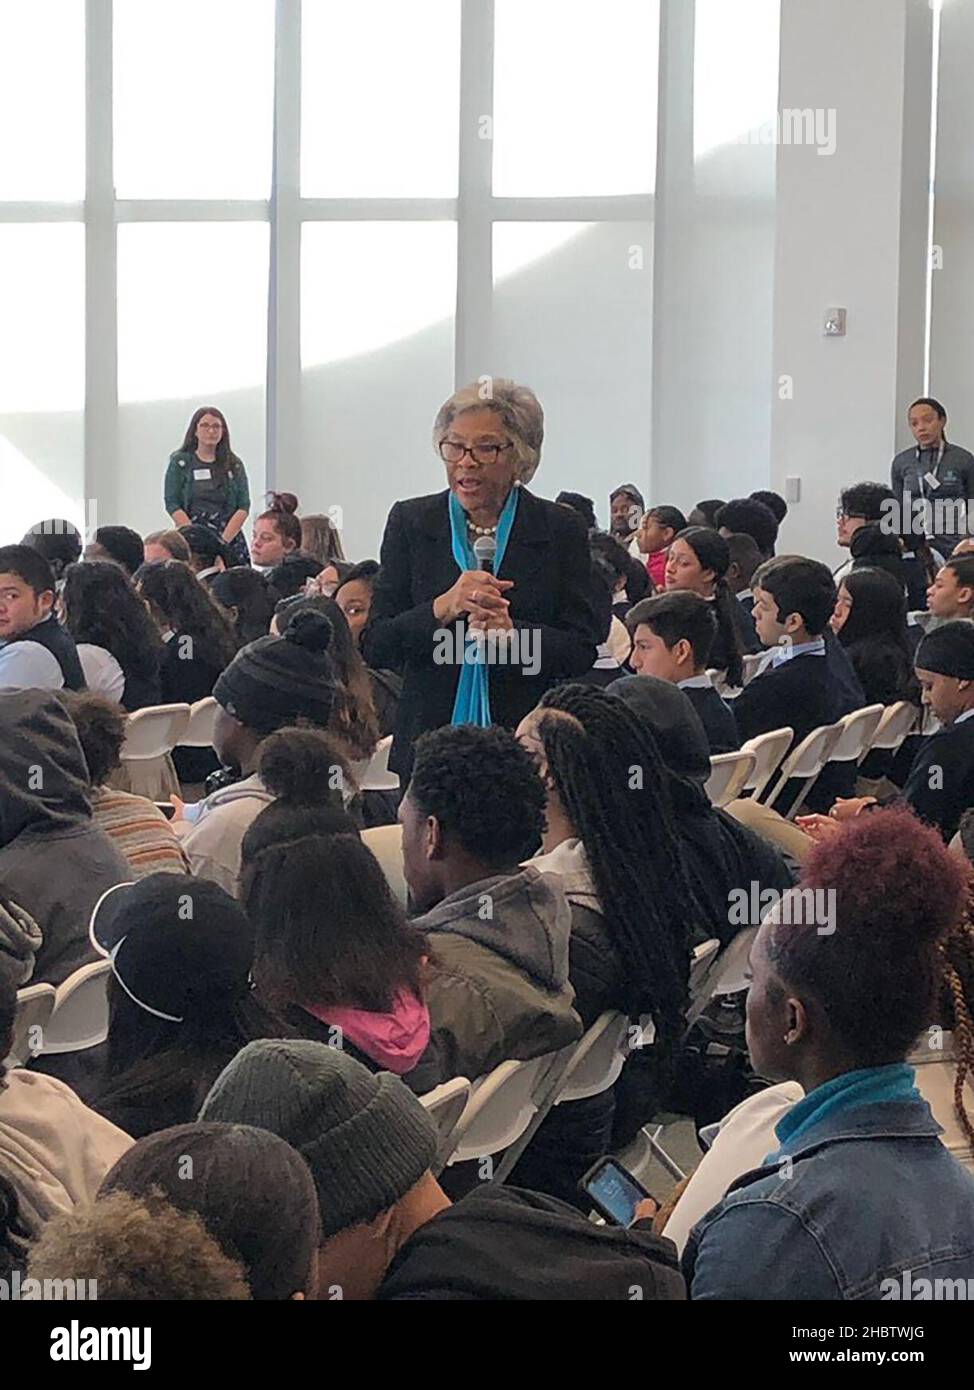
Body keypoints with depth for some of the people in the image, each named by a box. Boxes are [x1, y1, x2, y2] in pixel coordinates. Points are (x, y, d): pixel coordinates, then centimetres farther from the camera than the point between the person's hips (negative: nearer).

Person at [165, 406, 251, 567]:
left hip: (230, 540, 1)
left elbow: (244, 507, 6)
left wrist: (224, 539, -8)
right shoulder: (180, 462, 8)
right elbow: (172, 504, 1)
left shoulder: (234, 465, 13)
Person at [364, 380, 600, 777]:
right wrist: (442, 608, -16)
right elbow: (374, 647, 1)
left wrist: (513, 635, -18)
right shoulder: (410, 522, 5)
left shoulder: (559, 530, 3)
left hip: (528, 746, -1)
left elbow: (582, 650, 1)